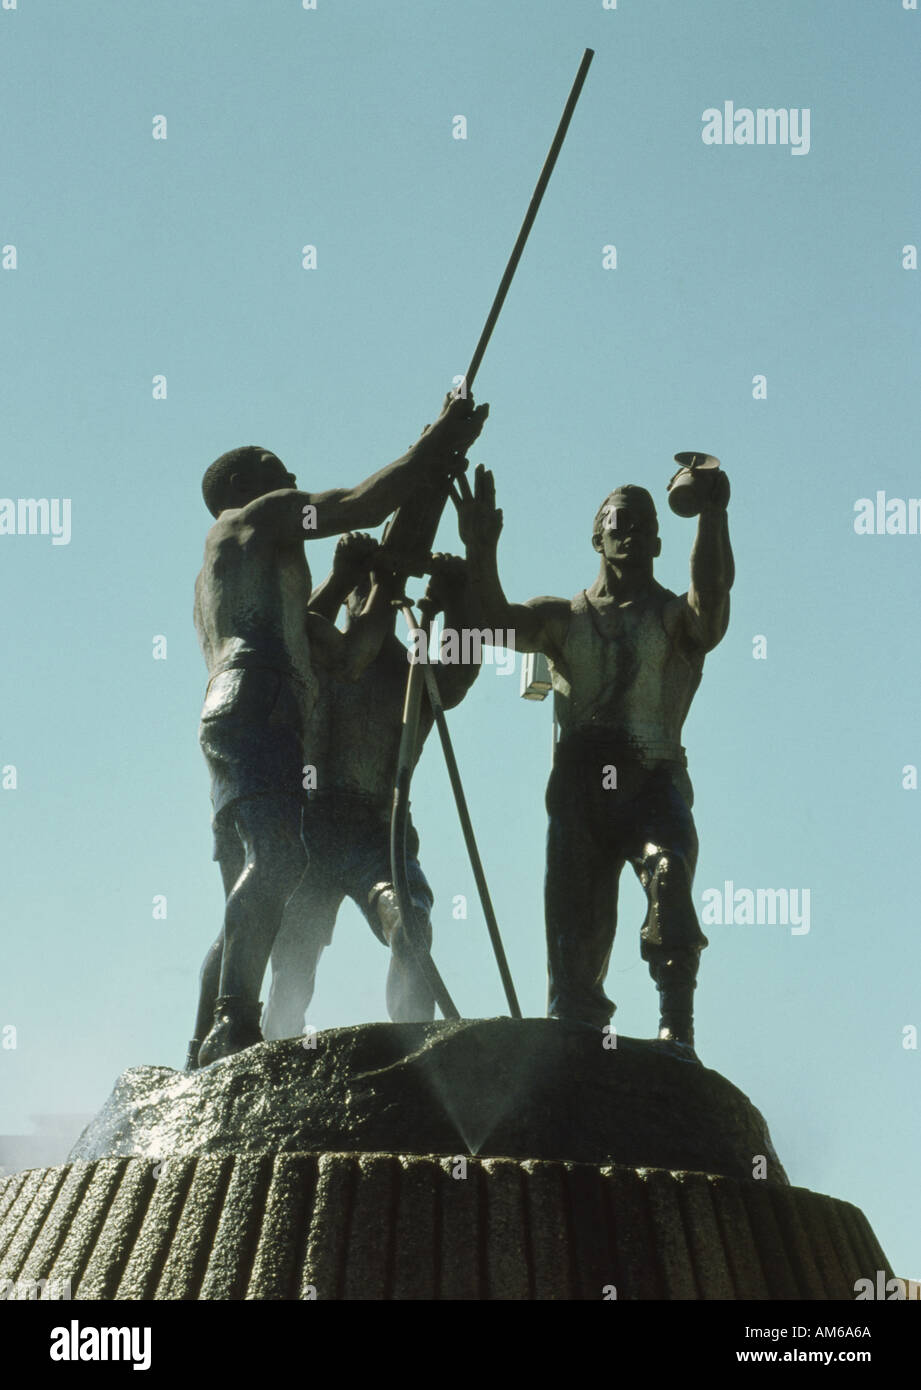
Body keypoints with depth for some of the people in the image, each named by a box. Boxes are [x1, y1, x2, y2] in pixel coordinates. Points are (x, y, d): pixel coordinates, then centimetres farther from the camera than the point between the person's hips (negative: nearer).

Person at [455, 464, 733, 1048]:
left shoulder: (677, 618, 14)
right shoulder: (565, 617, 20)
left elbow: (712, 595, -10)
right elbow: (497, 618, 1)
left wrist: (714, 514, -24)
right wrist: (481, 549, -17)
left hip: (652, 783, -3)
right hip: (579, 788, 3)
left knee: (669, 873, -31)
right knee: (575, 925, -3)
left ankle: (677, 1027, -40)